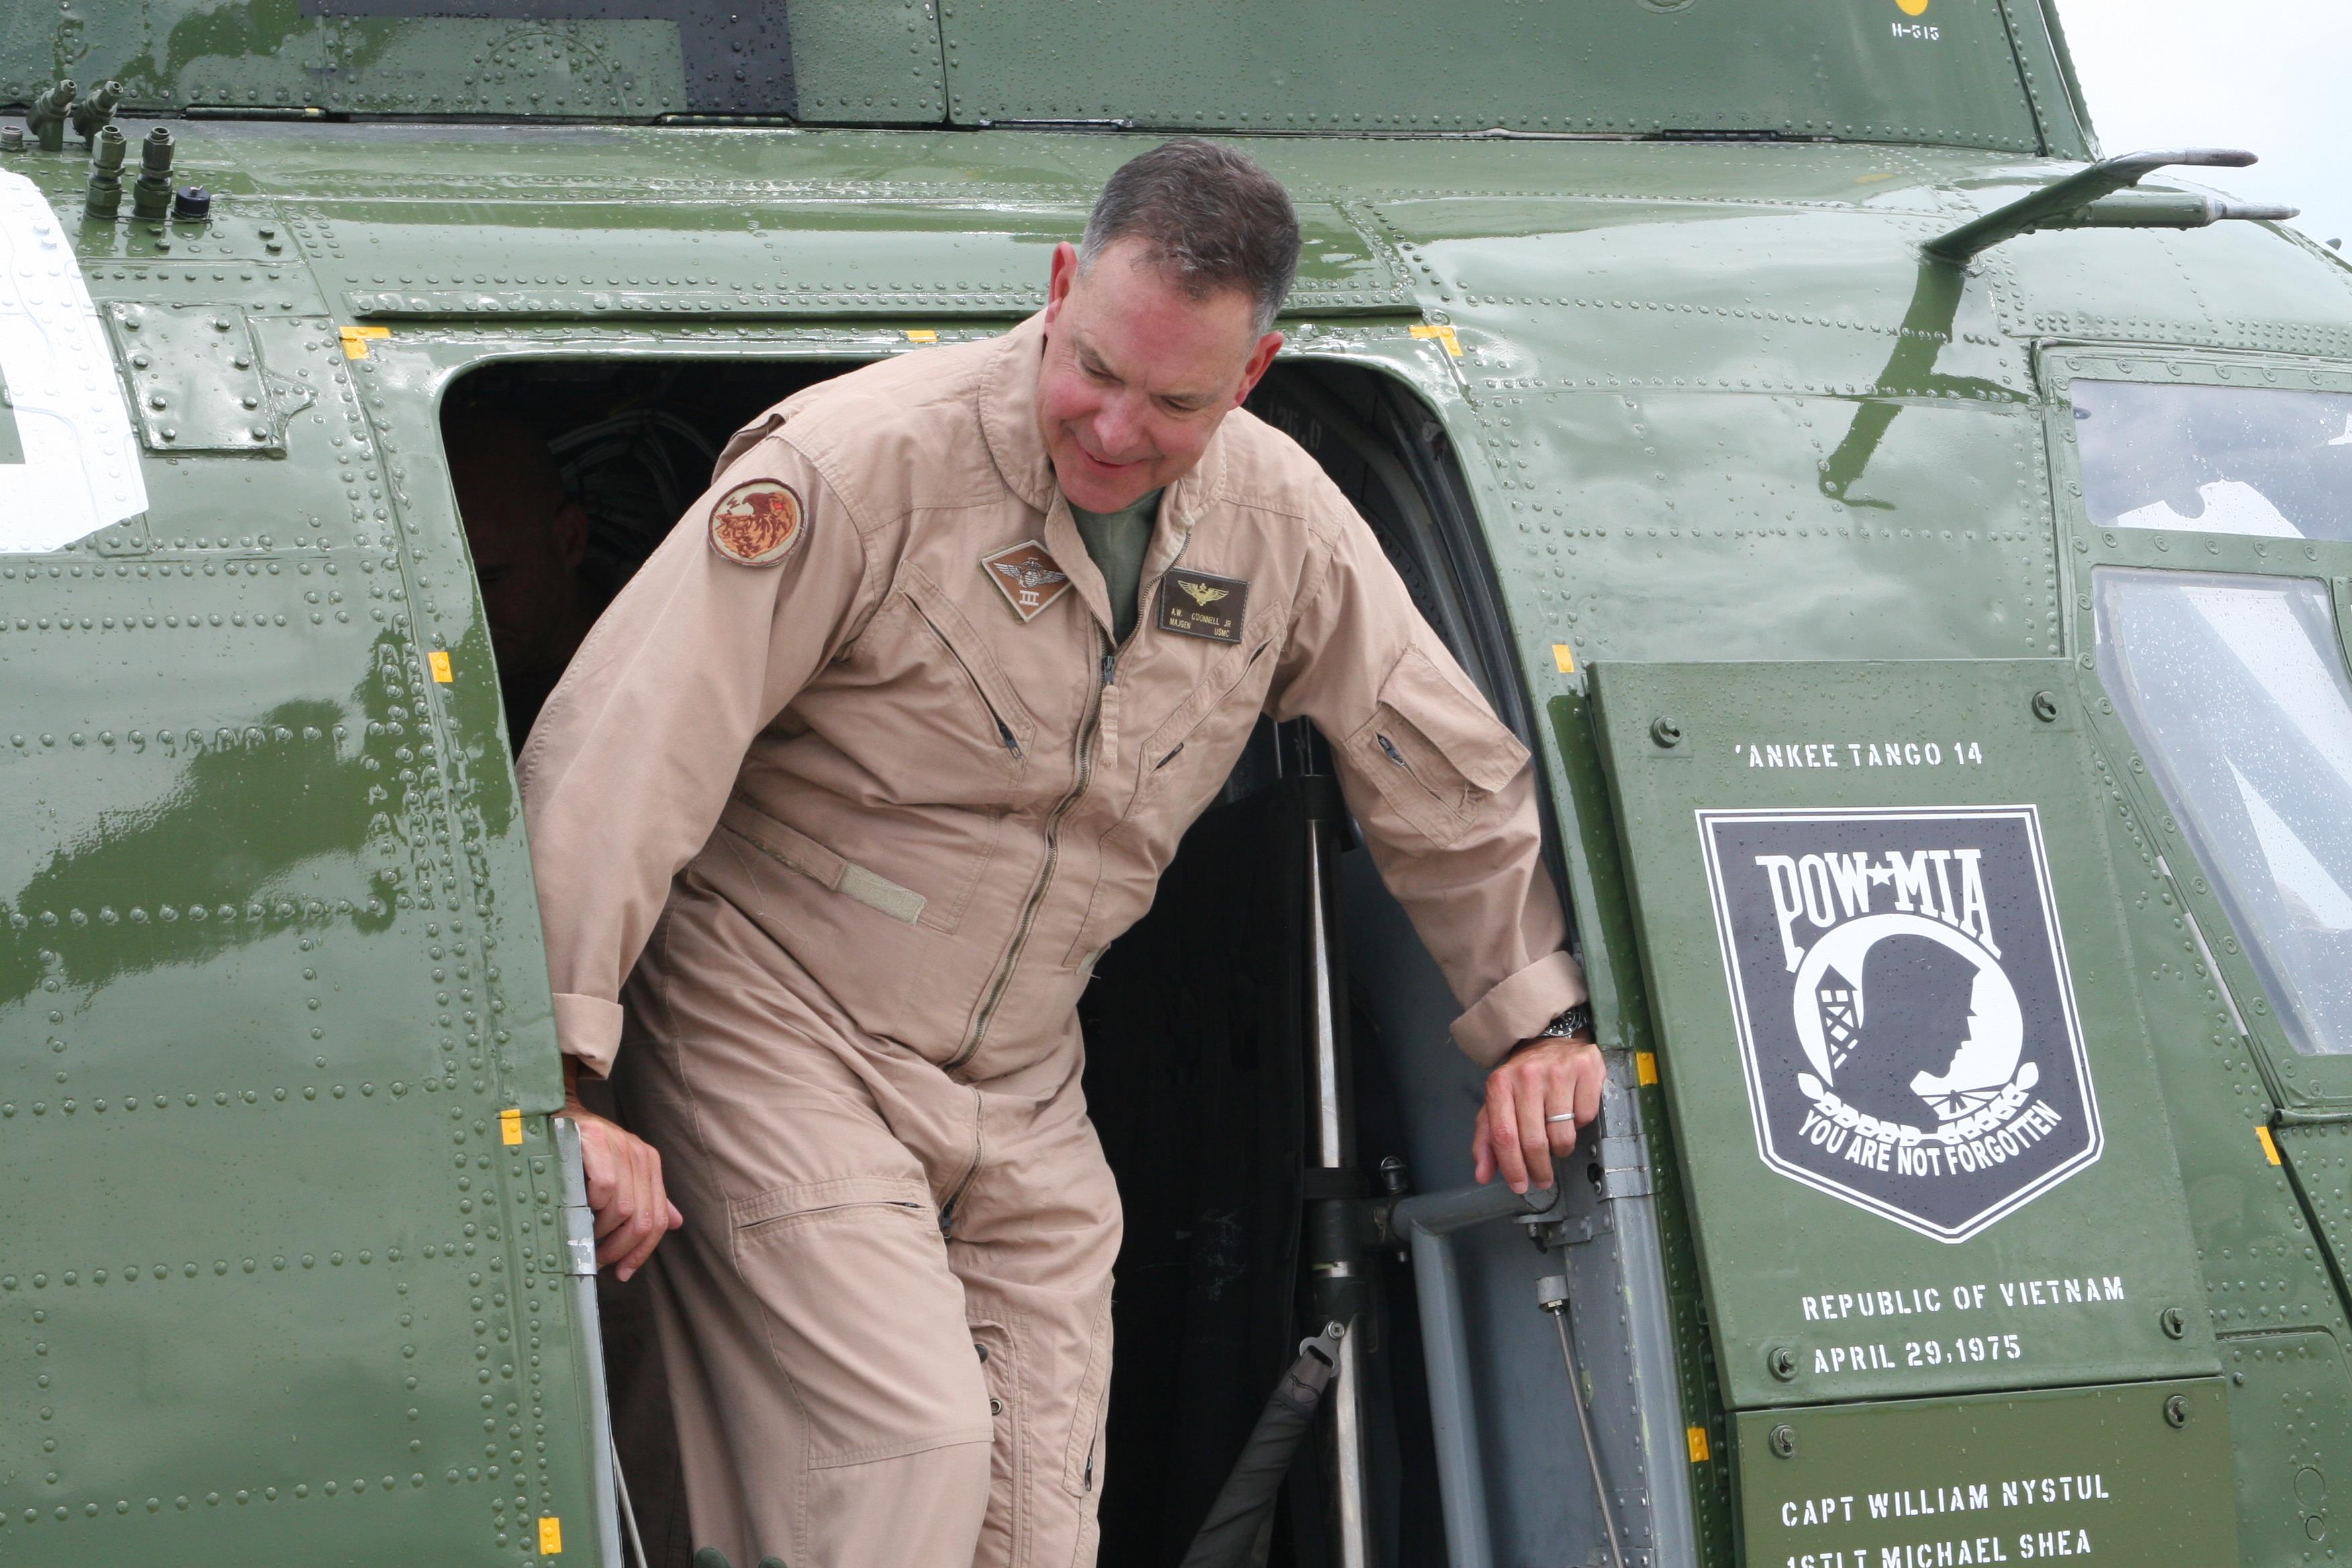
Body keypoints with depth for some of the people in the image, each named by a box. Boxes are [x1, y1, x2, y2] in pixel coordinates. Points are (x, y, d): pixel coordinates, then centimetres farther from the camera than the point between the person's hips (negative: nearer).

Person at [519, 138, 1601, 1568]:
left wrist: (1538, 1019, 10)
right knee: (913, 1451, -22)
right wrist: (566, 1079, -26)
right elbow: (620, 753, -21)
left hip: (1023, 1101, 6)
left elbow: (1456, 778, 15)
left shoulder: (1283, 522, -1)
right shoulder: (862, 463, -18)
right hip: (778, 1036, -6)